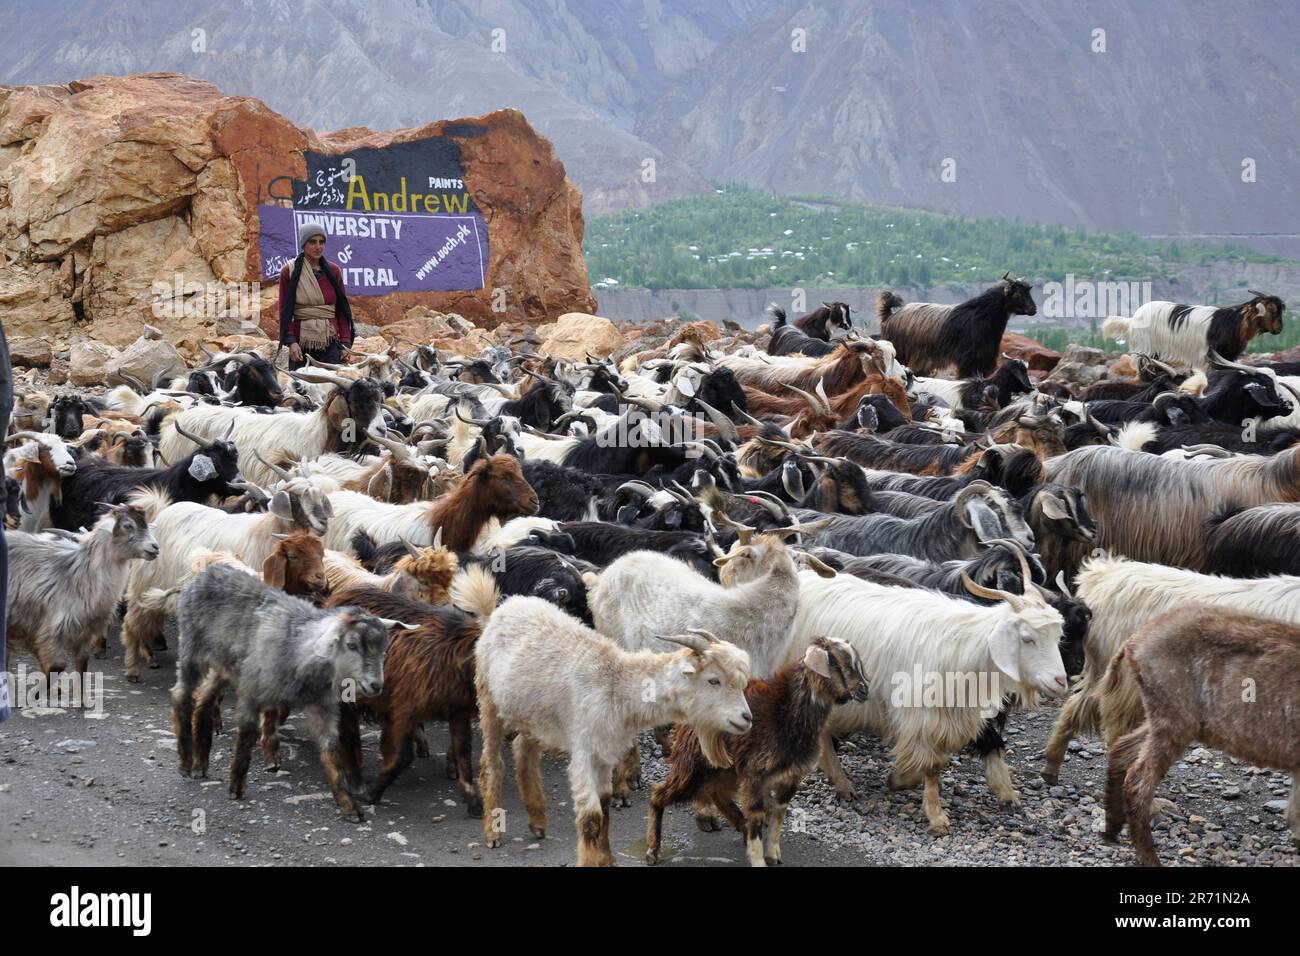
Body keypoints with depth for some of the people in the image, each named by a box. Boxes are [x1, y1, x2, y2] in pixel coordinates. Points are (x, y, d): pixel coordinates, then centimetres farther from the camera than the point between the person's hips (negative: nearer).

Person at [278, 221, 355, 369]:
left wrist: (345, 342, 2)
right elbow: (284, 310, 2)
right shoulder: (289, 271, 4)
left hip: (330, 342, 2)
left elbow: (342, 310, 11)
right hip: (302, 343, -2)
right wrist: (291, 341, -10)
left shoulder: (333, 271, 10)